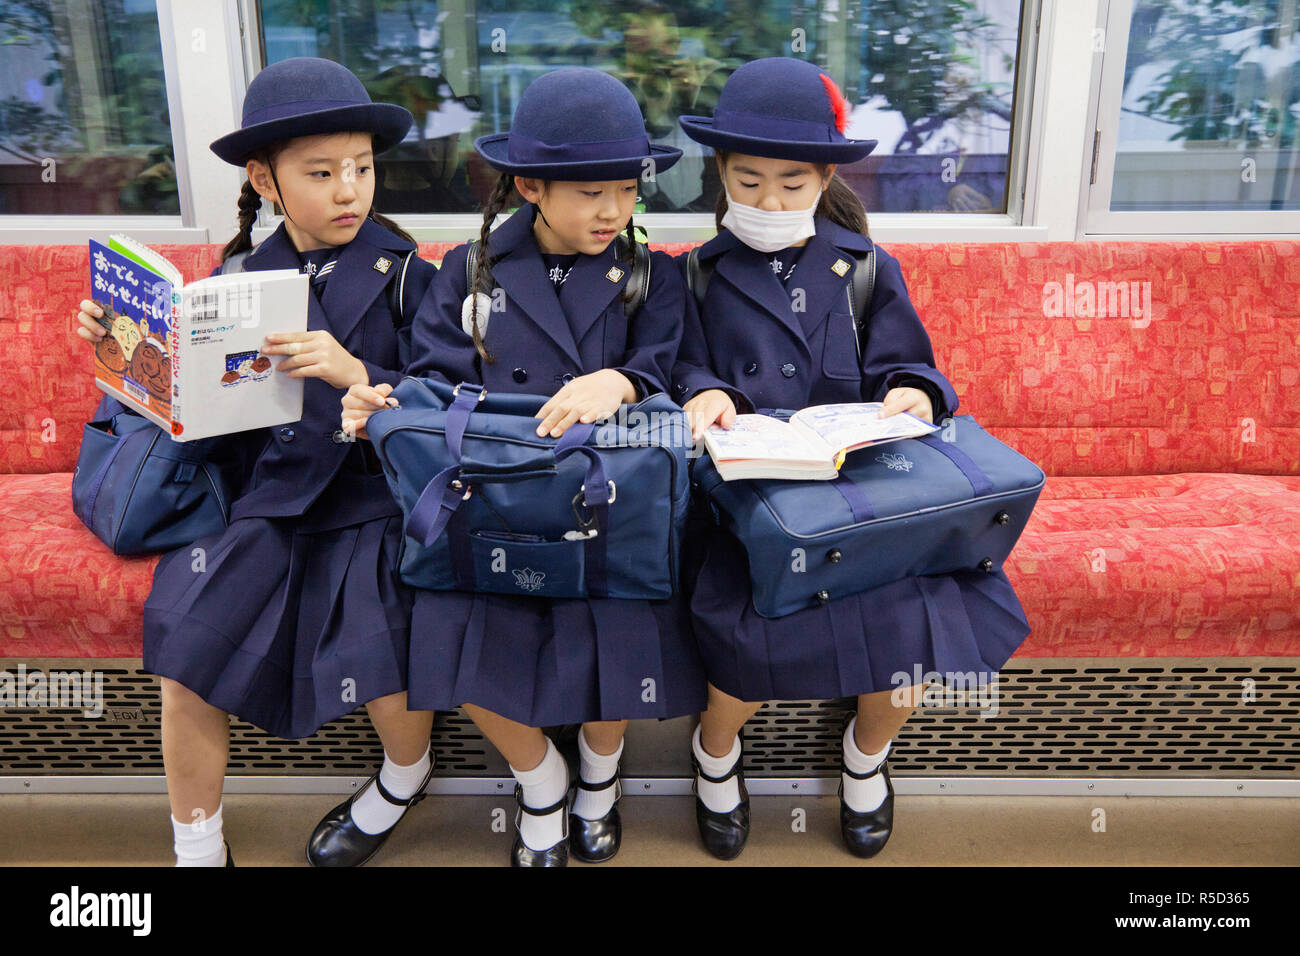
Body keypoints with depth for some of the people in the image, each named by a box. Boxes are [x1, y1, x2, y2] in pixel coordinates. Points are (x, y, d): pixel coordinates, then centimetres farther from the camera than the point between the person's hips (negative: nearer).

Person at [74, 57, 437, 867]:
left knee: (381, 673, -19)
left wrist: (357, 374, -27)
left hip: (374, 503, -3)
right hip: (273, 497, 4)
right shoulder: (246, 273, 6)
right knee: (185, 667, -5)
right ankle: (198, 847, 21)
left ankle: (406, 772, 20)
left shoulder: (404, 274, -5)